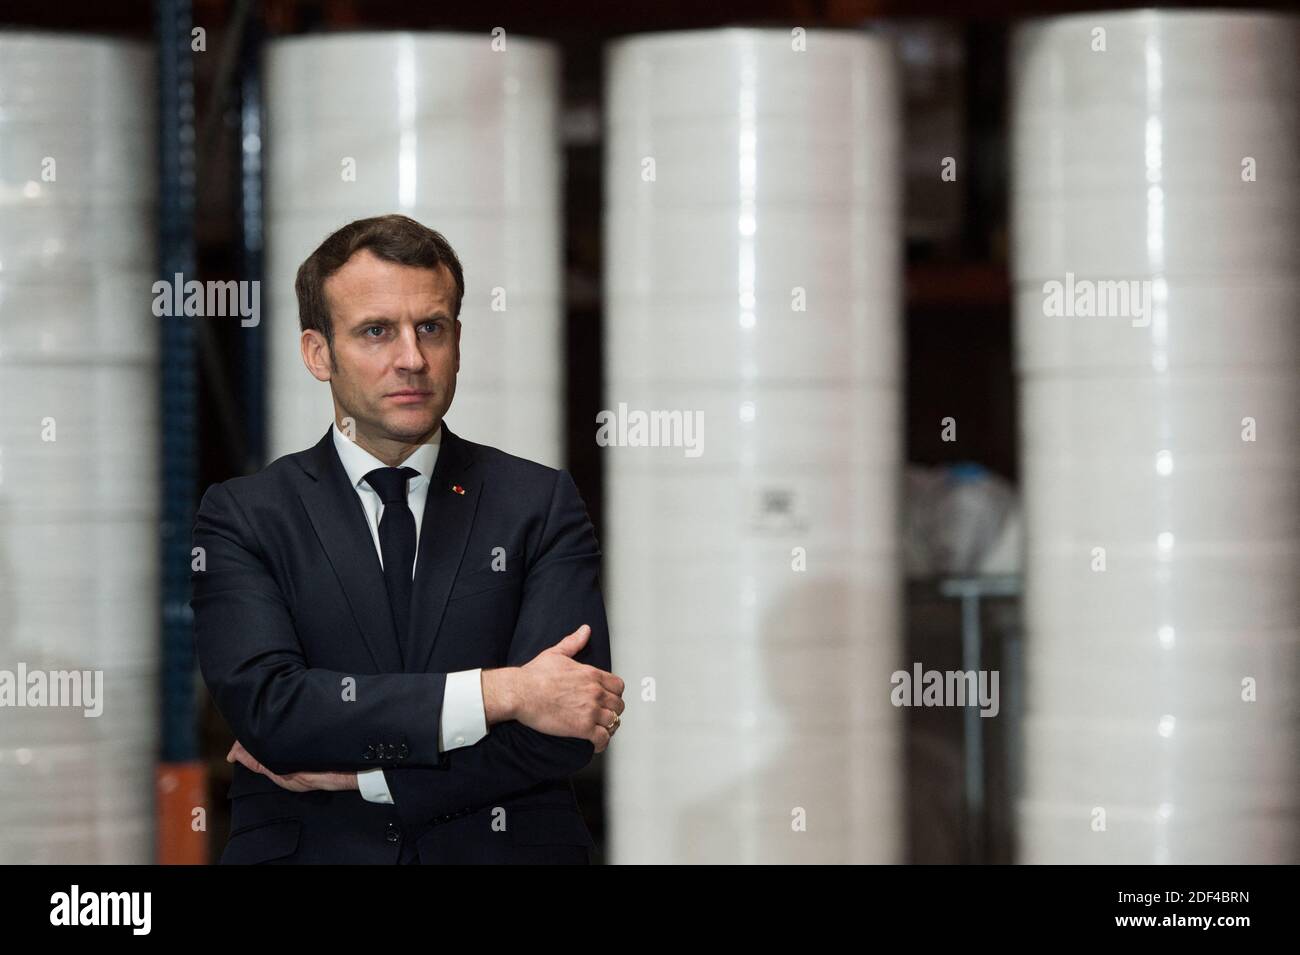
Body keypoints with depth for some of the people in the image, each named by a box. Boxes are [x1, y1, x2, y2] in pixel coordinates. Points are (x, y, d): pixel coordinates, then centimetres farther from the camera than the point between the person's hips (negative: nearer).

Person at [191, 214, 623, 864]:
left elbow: (564, 736, -2)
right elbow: (265, 706, -8)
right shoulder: (243, 517, 8)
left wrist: (355, 774, -6)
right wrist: (501, 692, -10)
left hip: (504, 853, 0)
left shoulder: (541, 506, 8)